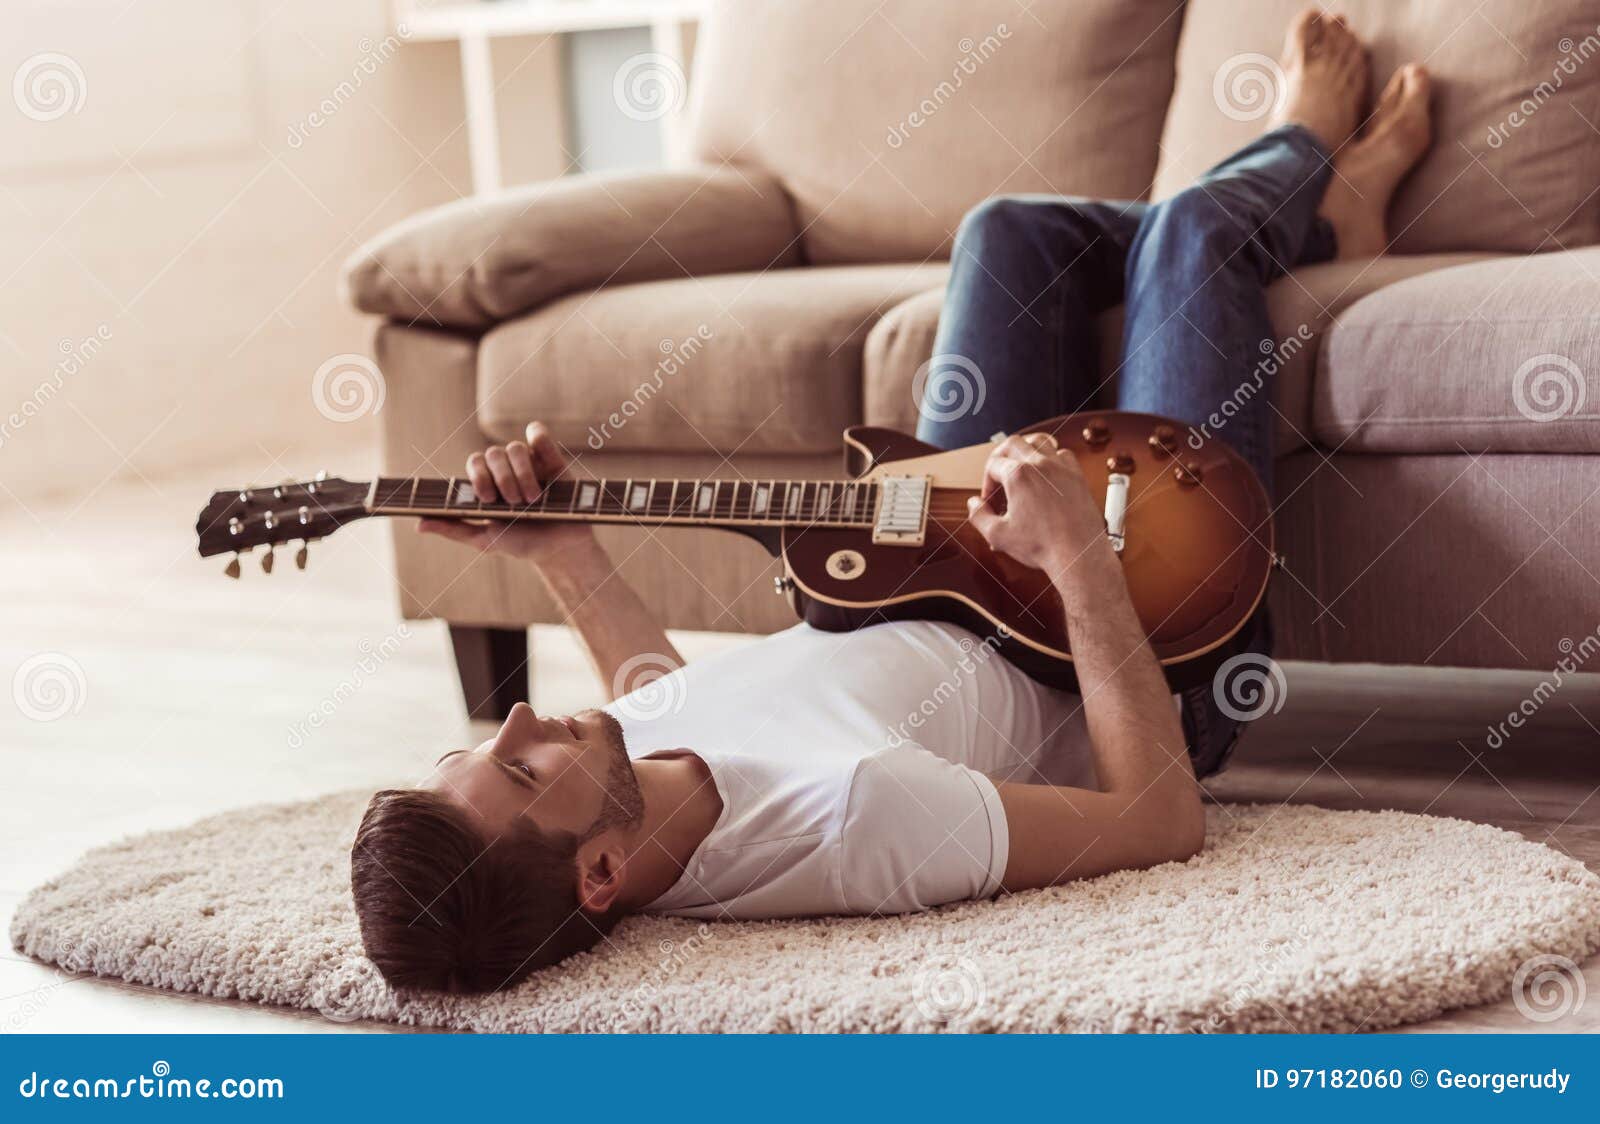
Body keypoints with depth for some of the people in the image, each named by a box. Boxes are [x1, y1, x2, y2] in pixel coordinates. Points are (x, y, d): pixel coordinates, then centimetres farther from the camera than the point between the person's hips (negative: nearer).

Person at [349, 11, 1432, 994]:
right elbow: (1164, 818, -40)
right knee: (1196, 228, 0)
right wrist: (1079, 552, -40)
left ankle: (1319, 209, 43)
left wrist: (561, 552, -10)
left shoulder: (614, 762, -28)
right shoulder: (846, 816, -51)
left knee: (1016, 230, 12)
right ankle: (1311, 161, 42)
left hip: (959, 626, 6)